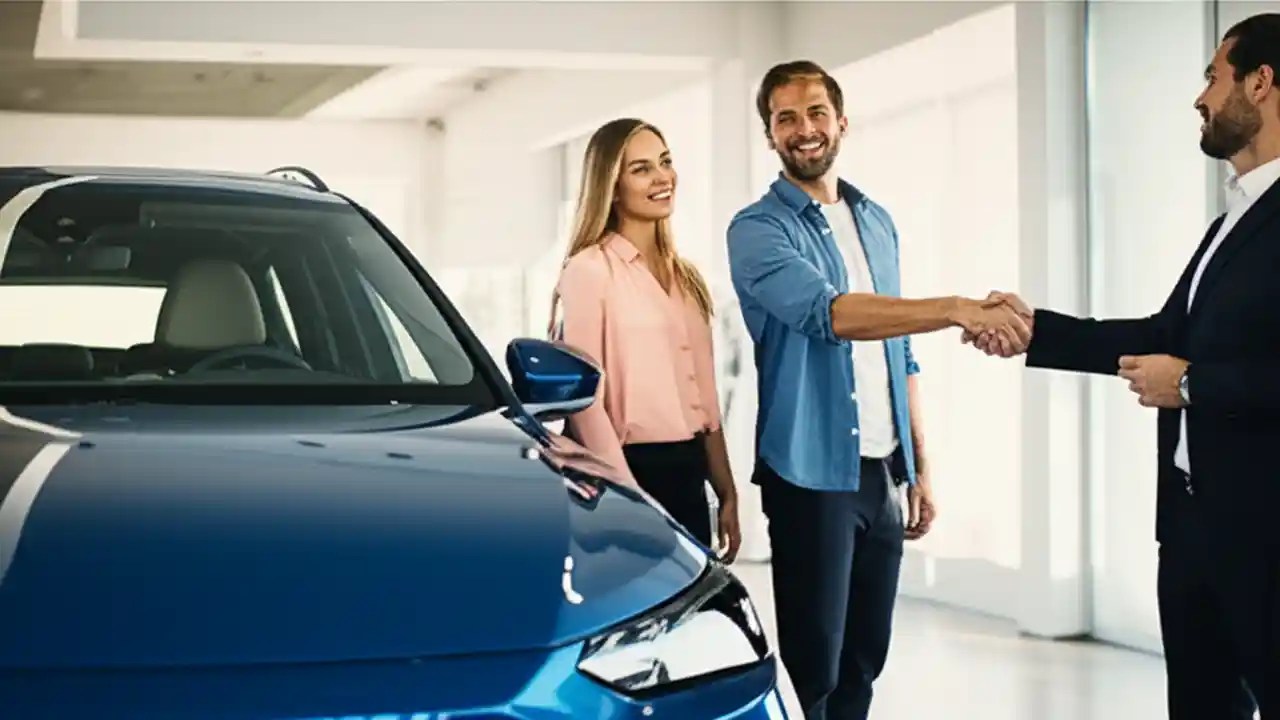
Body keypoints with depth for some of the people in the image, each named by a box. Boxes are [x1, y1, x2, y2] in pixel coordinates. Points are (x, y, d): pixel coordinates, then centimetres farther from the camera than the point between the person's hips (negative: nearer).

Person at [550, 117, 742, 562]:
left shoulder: (685, 276, 15)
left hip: (687, 475, 7)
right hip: (630, 472, -7)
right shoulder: (589, 269, -8)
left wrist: (726, 493, 13)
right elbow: (584, 399, -13)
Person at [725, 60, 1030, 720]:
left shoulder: (876, 223, 13)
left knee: (864, 659, 12)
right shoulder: (758, 230, -8)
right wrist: (959, 310, -35)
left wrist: (919, 468, 13)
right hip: (813, 474, -6)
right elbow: (830, 312, -26)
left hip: (885, 472, 6)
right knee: (812, 666, -2)